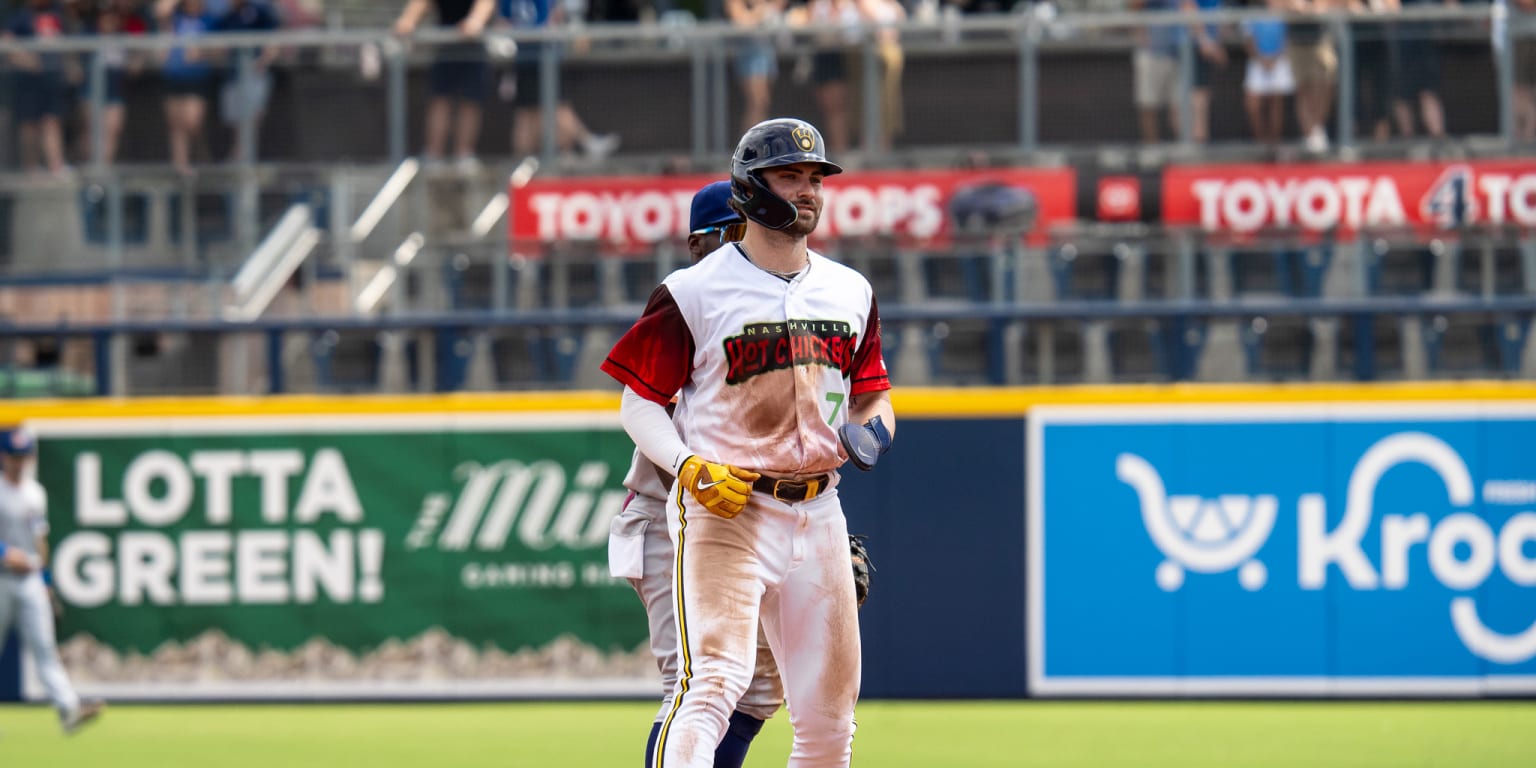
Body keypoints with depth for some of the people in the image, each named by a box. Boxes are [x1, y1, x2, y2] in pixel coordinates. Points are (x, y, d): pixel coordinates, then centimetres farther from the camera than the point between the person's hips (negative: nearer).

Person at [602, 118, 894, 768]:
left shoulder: (849, 293, 13)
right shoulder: (694, 293, -5)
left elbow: (872, 397, 22)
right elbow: (639, 402, -1)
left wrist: (871, 431, -2)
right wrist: (689, 467, -19)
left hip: (817, 514, 6)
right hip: (724, 515, -6)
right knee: (713, 684, -23)